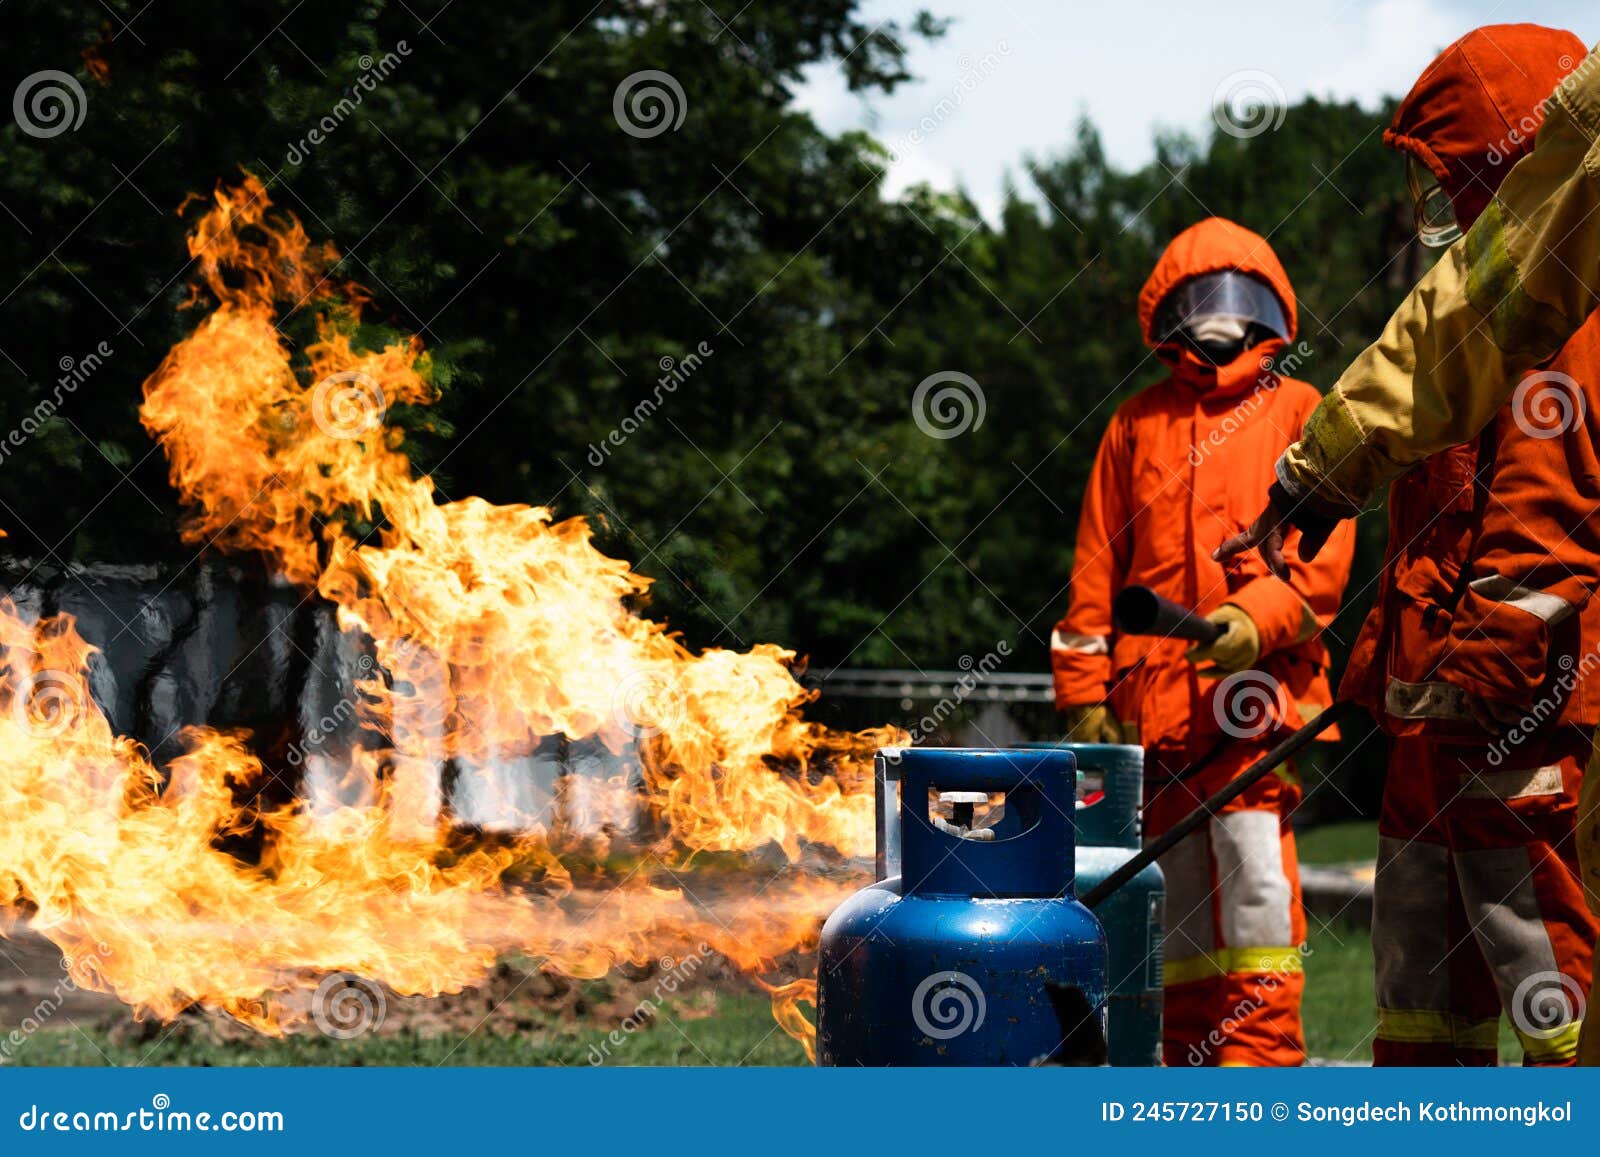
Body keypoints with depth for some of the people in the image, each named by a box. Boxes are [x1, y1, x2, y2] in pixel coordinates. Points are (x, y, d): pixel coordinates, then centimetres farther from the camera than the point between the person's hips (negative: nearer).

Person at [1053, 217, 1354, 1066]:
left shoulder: (1300, 413, 9)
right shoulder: (1137, 425, 18)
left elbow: (1325, 550, -1)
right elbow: (1096, 569, 16)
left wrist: (1258, 616, -19)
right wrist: (1084, 688, 7)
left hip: (1256, 681, -4)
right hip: (1152, 692, 4)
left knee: (1252, 856, -17)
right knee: (1176, 884, 7)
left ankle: (1261, 1050, -17)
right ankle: (1191, 1059, 14)